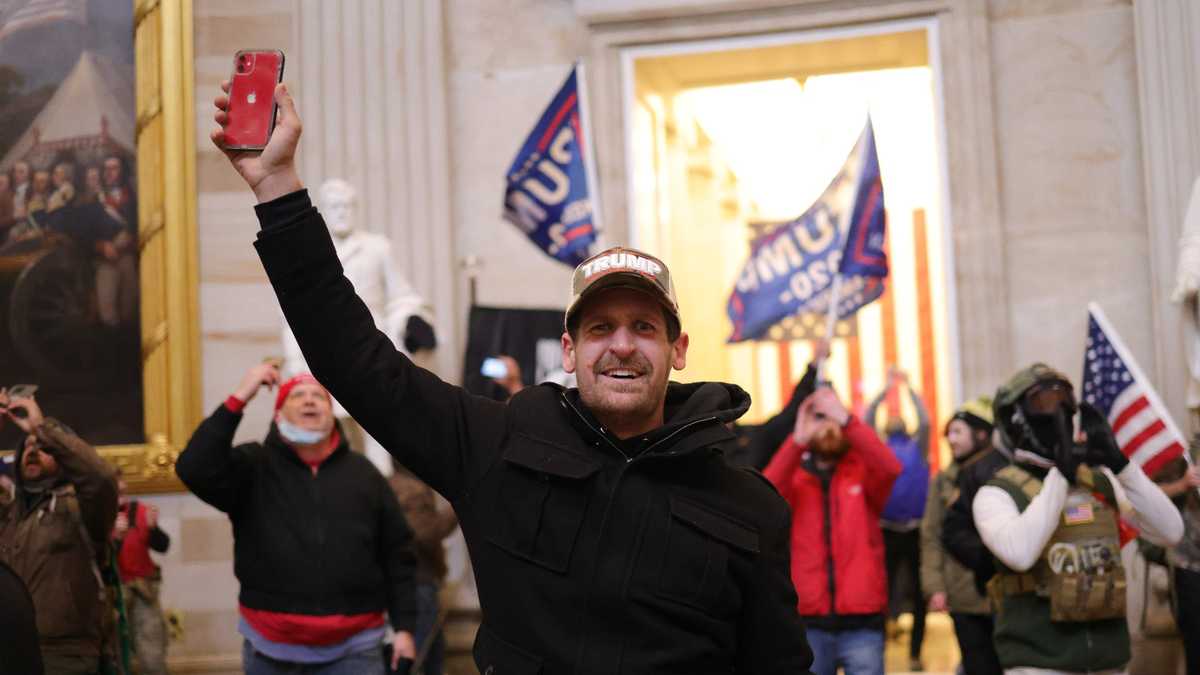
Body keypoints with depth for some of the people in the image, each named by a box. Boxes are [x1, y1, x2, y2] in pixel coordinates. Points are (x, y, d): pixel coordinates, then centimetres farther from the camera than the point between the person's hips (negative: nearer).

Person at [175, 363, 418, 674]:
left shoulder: (363, 473, 6)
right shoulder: (254, 467, 2)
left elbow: (397, 553, 8)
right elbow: (195, 470, -17)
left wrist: (404, 626, 3)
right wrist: (239, 398, -17)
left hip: (352, 650, 0)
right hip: (270, 650, 0)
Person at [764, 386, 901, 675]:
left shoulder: (864, 472, 7)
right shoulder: (794, 476, 9)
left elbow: (890, 467, -16)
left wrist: (847, 419, -25)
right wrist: (798, 440, -24)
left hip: (861, 621, -1)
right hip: (808, 621, 1)